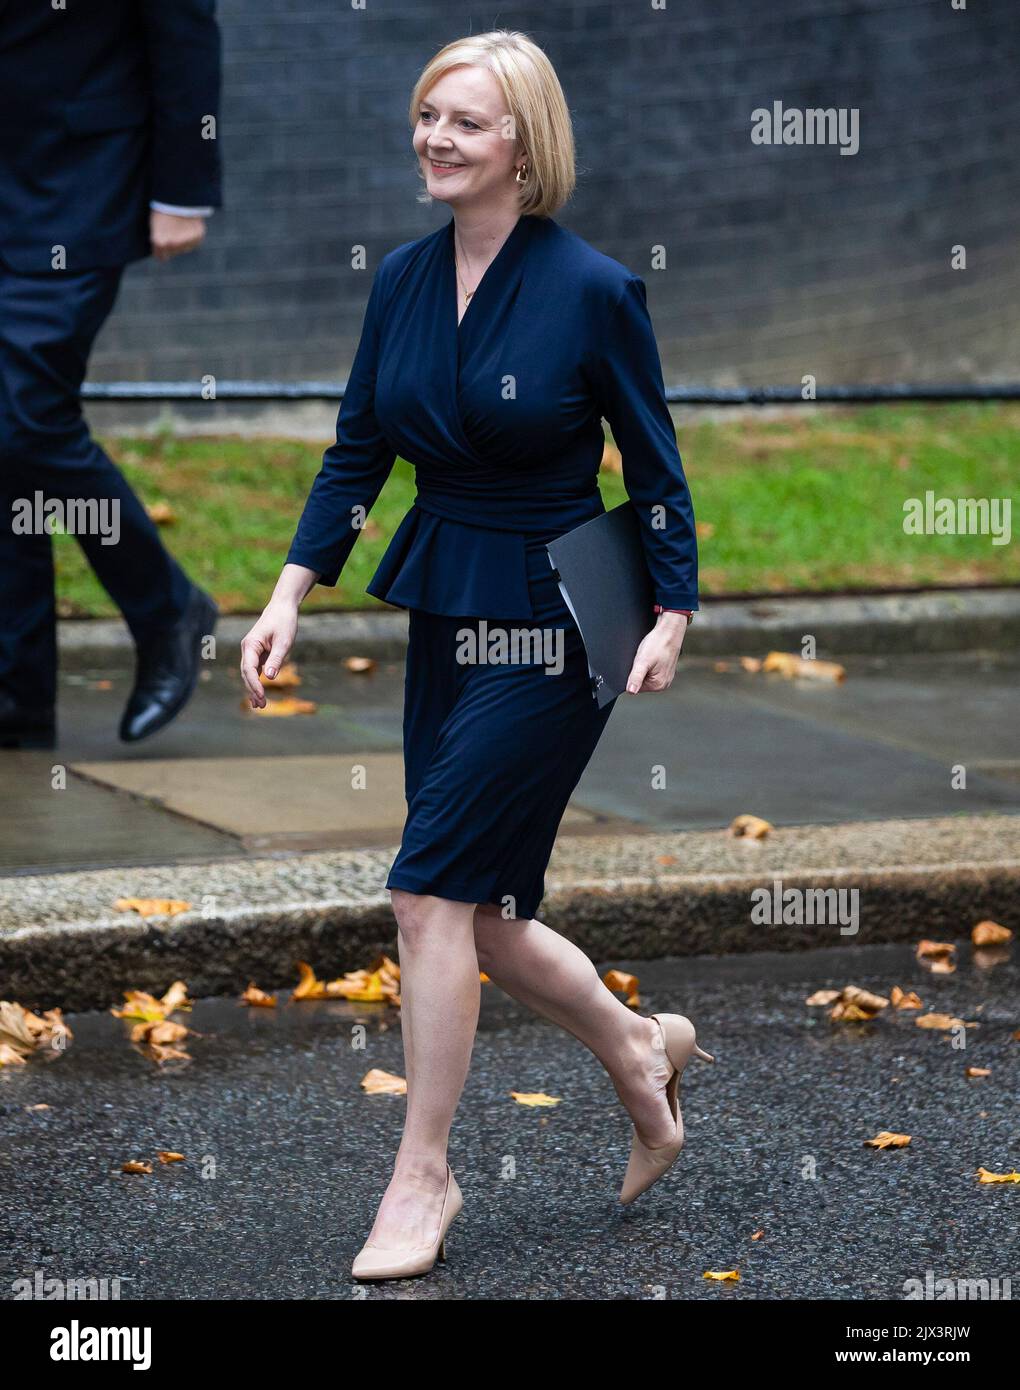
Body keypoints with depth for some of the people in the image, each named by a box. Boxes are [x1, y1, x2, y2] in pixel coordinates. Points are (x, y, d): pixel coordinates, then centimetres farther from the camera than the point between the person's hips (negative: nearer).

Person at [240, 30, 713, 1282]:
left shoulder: (592, 290, -12)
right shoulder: (402, 281, 3)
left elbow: (656, 472, -6)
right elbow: (356, 451, 8)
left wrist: (672, 616, -14)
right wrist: (292, 595, -1)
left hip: (550, 624, -6)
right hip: (442, 613, 6)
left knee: (431, 887, -10)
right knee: (480, 912, 9)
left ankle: (422, 1175, 2)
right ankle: (639, 1048, 35)